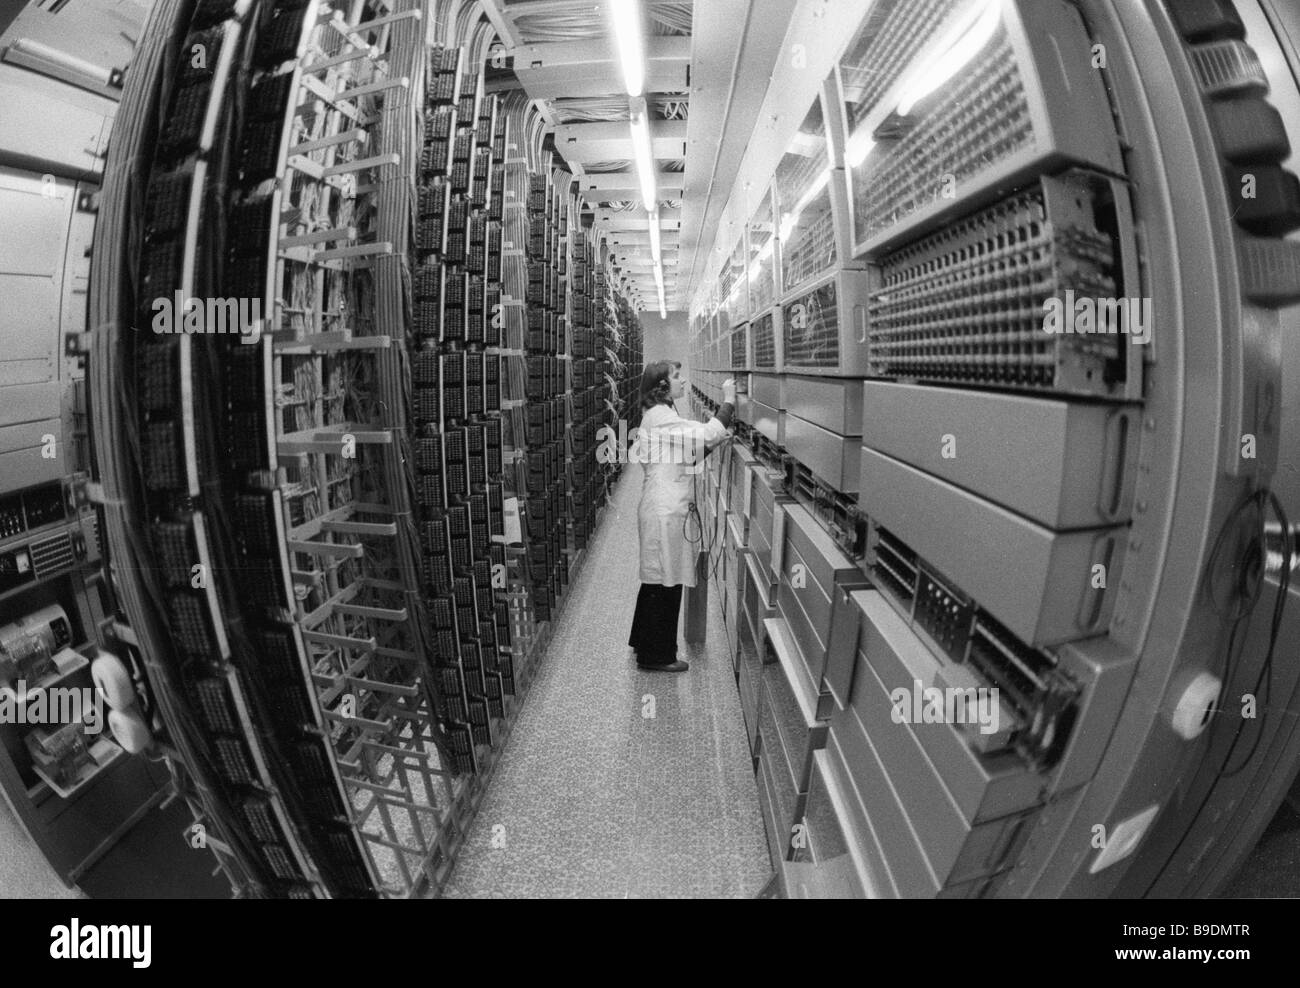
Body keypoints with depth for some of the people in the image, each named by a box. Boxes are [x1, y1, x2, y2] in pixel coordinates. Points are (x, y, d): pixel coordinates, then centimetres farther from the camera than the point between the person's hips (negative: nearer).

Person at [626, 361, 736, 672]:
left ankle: (645, 643, 34)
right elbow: (708, 436, -26)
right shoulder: (660, 418, -17)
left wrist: (718, 436, 3)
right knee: (665, 582, -1)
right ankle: (655, 656, 11)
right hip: (665, 511, -11)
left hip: (665, 509, 11)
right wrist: (728, 401, -16)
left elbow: (693, 449, 15)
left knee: (657, 579, 20)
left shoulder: (660, 415, 17)